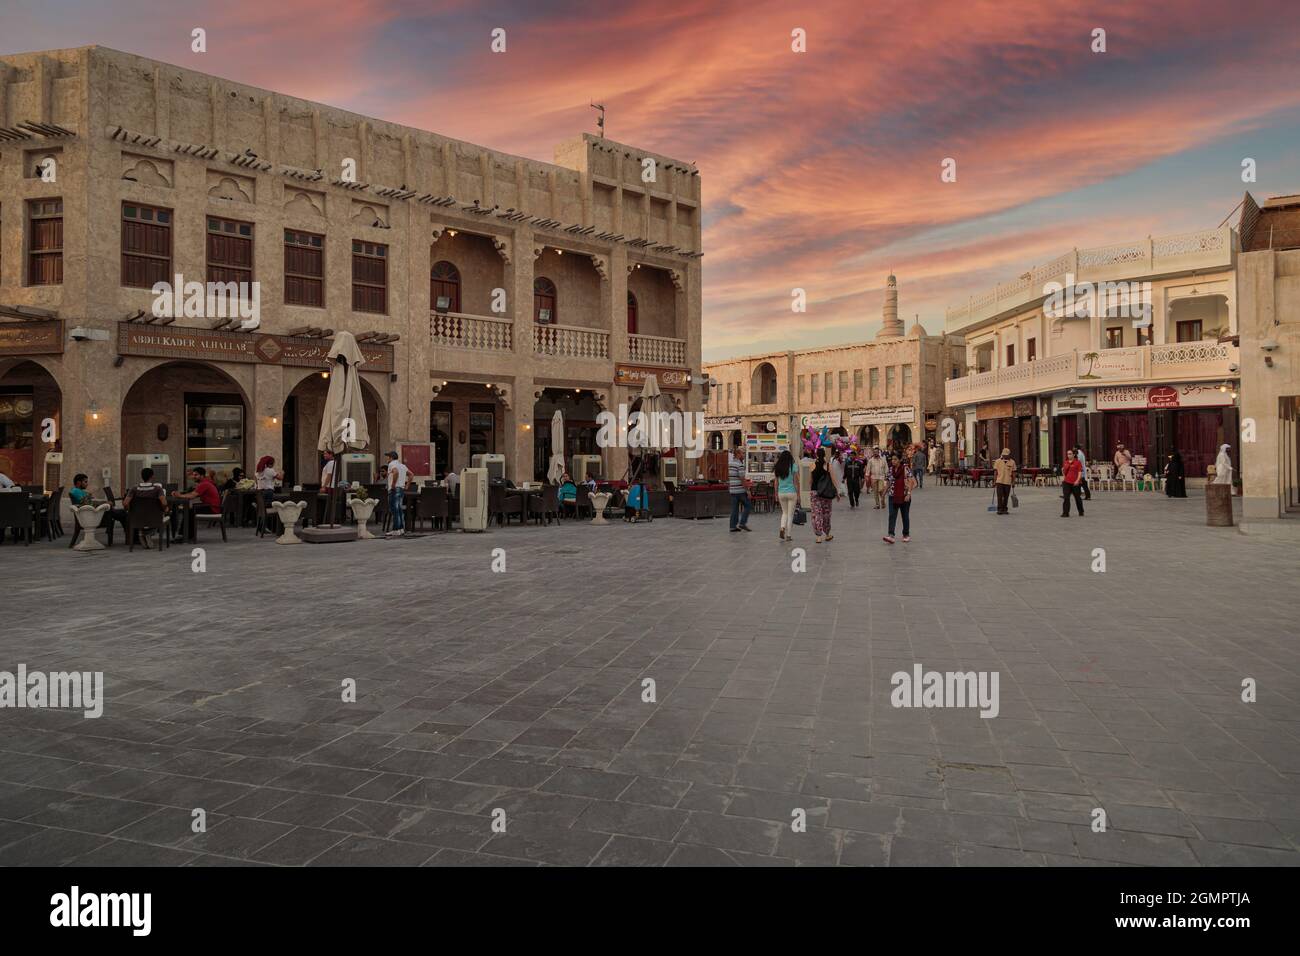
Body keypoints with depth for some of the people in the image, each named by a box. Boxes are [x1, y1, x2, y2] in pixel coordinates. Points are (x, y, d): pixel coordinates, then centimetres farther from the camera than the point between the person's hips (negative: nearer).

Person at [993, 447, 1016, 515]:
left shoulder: (1012, 462, 3)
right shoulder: (998, 461, 2)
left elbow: (1013, 473, 7)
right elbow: (995, 472, 2)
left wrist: (1013, 482, 5)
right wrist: (994, 481, -1)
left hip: (1008, 482, 1)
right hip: (999, 481, -1)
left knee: (1006, 497, 7)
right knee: (1000, 496, -6)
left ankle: (1004, 509, 16)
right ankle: (999, 509, -4)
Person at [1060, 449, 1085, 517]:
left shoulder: (1077, 462, -6)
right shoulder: (1066, 462, 9)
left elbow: (1080, 472, -10)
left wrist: (1077, 480, -20)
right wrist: (1063, 476, 13)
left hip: (1075, 483, -4)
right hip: (1066, 482, 4)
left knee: (1077, 498, 10)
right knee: (1066, 498, -6)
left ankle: (1081, 512, 28)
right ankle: (1065, 513, -6)